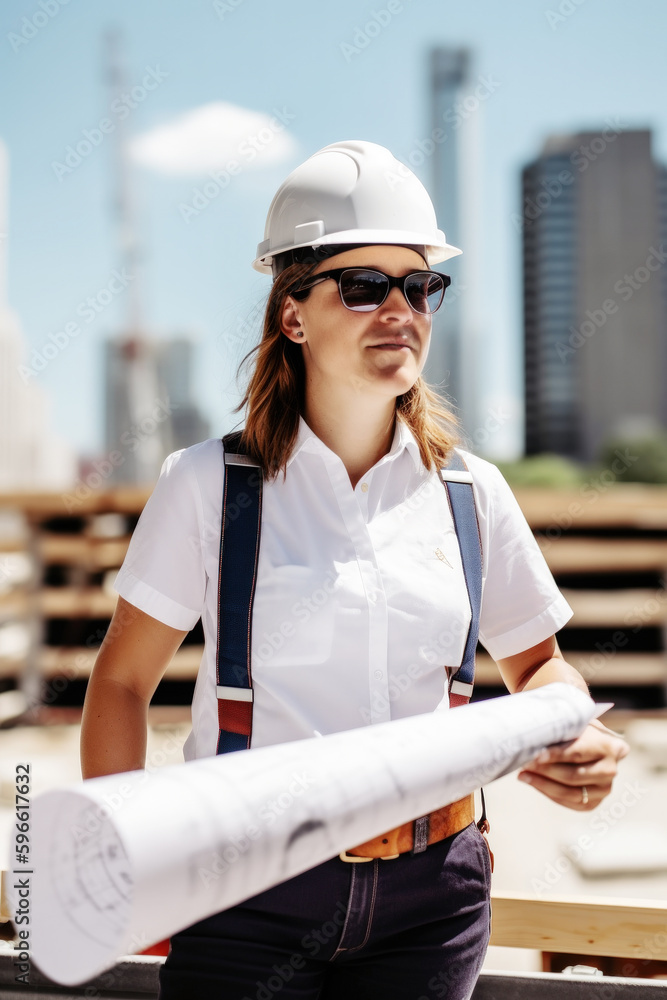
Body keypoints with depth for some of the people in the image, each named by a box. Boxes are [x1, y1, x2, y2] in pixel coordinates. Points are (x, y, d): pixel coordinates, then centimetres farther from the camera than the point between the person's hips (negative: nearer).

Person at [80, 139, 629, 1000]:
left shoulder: (472, 493, 2)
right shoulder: (207, 485, -6)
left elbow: (537, 662, 13)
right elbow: (122, 680, -1)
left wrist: (574, 739, -8)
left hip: (429, 897, 3)